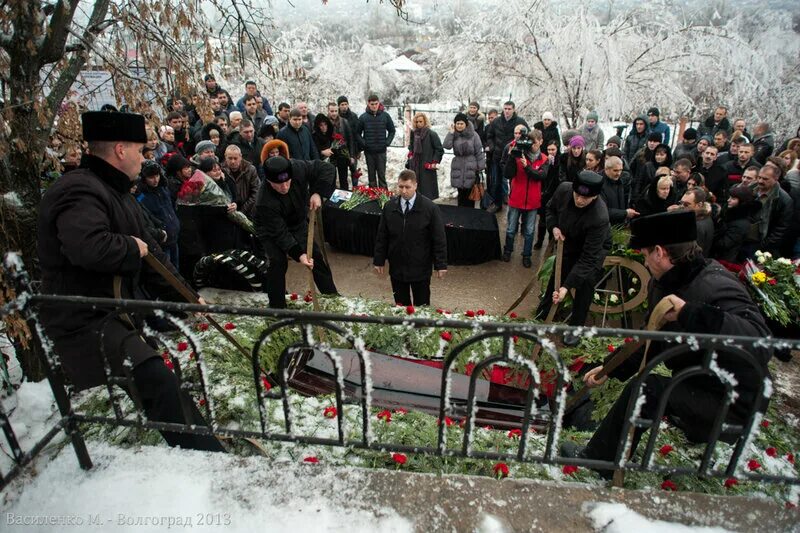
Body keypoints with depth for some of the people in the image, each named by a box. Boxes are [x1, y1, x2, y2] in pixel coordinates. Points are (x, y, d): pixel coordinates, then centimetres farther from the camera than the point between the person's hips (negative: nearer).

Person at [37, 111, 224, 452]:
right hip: (85, 320, -11)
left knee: (158, 384, 17)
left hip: (117, 314, 11)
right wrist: (132, 248, -19)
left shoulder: (117, 194, 16)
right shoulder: (80, 191, -19)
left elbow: (151, 256, 18)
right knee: (157, 382, -22)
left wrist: (186, 297, 15)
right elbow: (88, 246, -41)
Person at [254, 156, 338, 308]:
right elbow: (280, 233, -33)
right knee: (278, 261, -22)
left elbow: (327, 168, -22)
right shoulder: (265, 202, -40)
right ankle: (277, 306, -5)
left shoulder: (298, 168, -33)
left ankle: (332, 296, 23)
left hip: (298, 222, 4)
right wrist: (298, 254, -41)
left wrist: (318, 193, -33)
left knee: (316, 255, 6)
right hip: (270, 231, -4)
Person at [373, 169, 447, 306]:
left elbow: (439, 239, -8)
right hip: (396, 267, 3)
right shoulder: (389, 207, -1)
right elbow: (381, 236, 5)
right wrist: (379, 260, 5)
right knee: (400, 305, 14)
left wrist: (441, 264, -9)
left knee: (421, 306, 10)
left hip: (420, 268, -3)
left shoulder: (430, 208, -10)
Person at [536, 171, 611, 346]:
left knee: (585, 284, -11)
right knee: (555, 278, 13)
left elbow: (588, 258, -40)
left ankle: (575, 328, 8)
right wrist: (554, 227, -23)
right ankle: (541, 316, 33)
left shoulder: (600, 217, -43)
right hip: (568, 243, 5)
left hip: (595, 247, -4)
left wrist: (567, 286, -44)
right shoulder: (564, 189, -29)